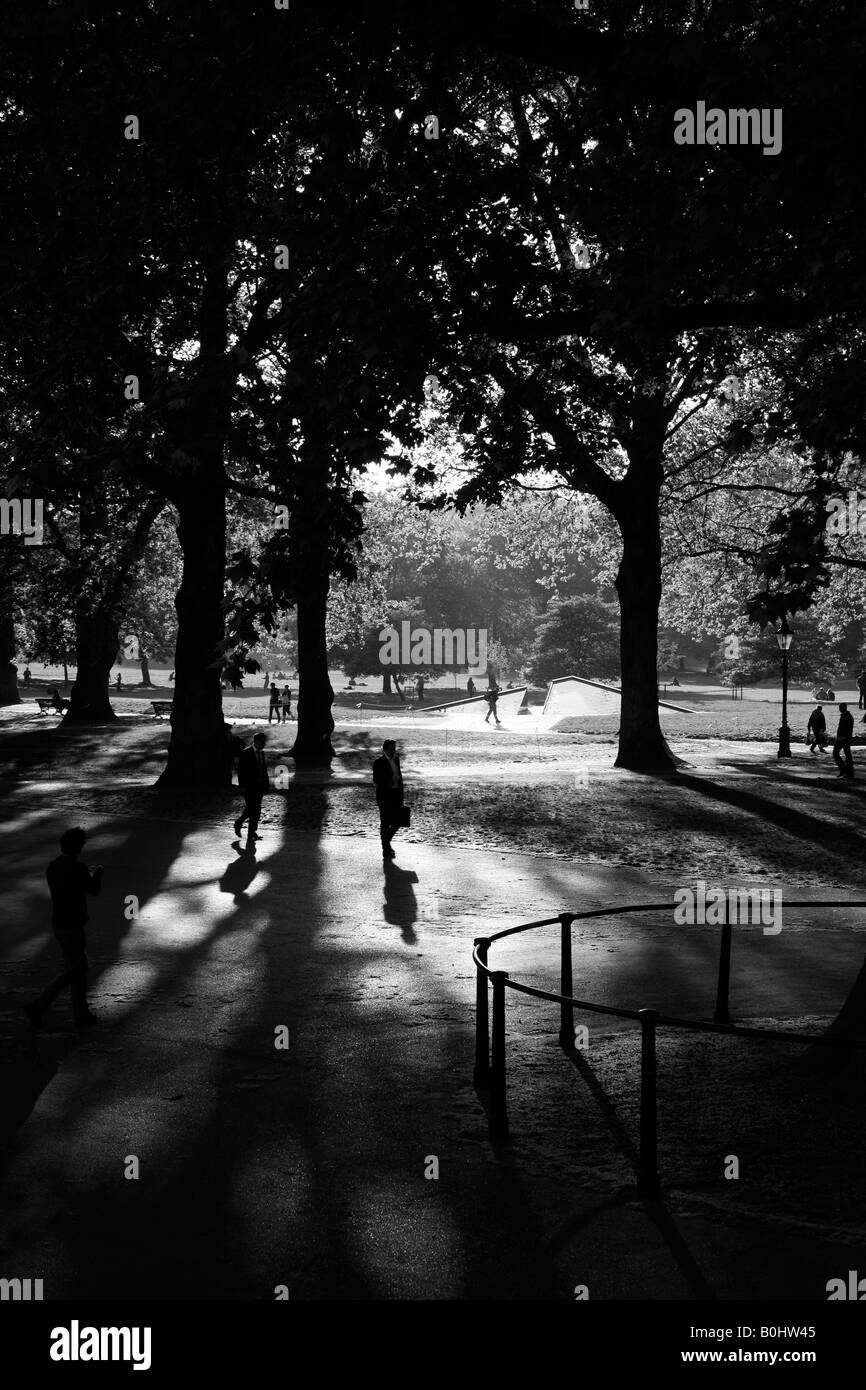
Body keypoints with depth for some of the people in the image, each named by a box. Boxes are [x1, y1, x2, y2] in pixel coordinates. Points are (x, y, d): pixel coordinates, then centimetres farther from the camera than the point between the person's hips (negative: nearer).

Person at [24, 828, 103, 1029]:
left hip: (59, 923, 9)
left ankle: (81, 1014, 21)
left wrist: (89, 875, 24)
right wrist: (98, 873, 14)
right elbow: (93, 891, -6)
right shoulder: (77, 869, -21)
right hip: (71, 927, -9)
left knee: (80, 967, 16)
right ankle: (37, 1007, 0)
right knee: (72, 972, 1)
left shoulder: (52, 866, 3)